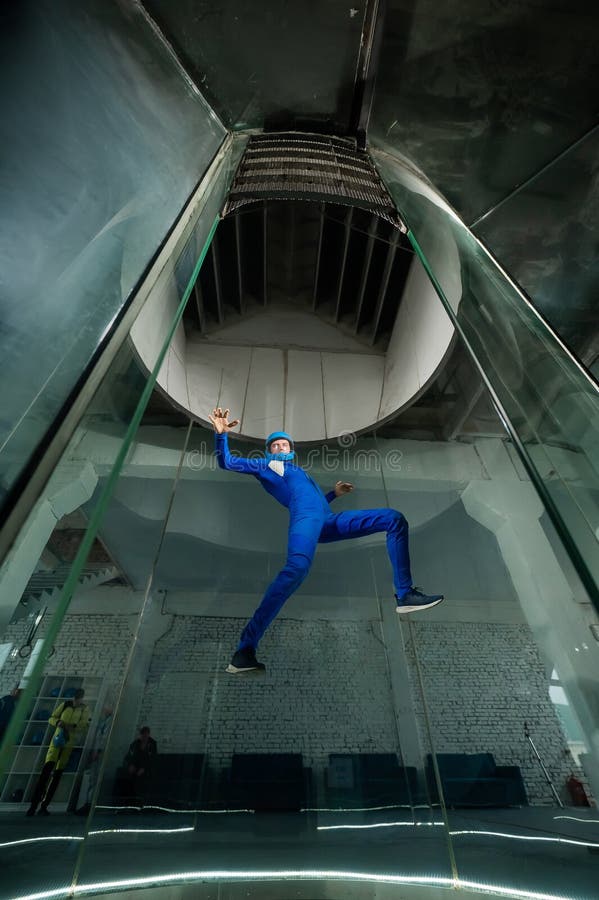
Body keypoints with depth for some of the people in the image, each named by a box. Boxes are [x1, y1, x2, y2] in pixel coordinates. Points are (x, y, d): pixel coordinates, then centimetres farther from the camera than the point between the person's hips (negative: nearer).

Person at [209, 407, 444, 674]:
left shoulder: (297, 471, 41)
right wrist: (221, 434, 0)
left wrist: (334, 492, 39)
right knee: (297, 567, -39)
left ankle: (405, 594, -5)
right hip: (305, 517, -7)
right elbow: (226, 462, 15)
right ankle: (244, 651, -30)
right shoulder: (265, 465, 24)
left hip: (328, 521, 8)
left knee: (395, 519, 3)